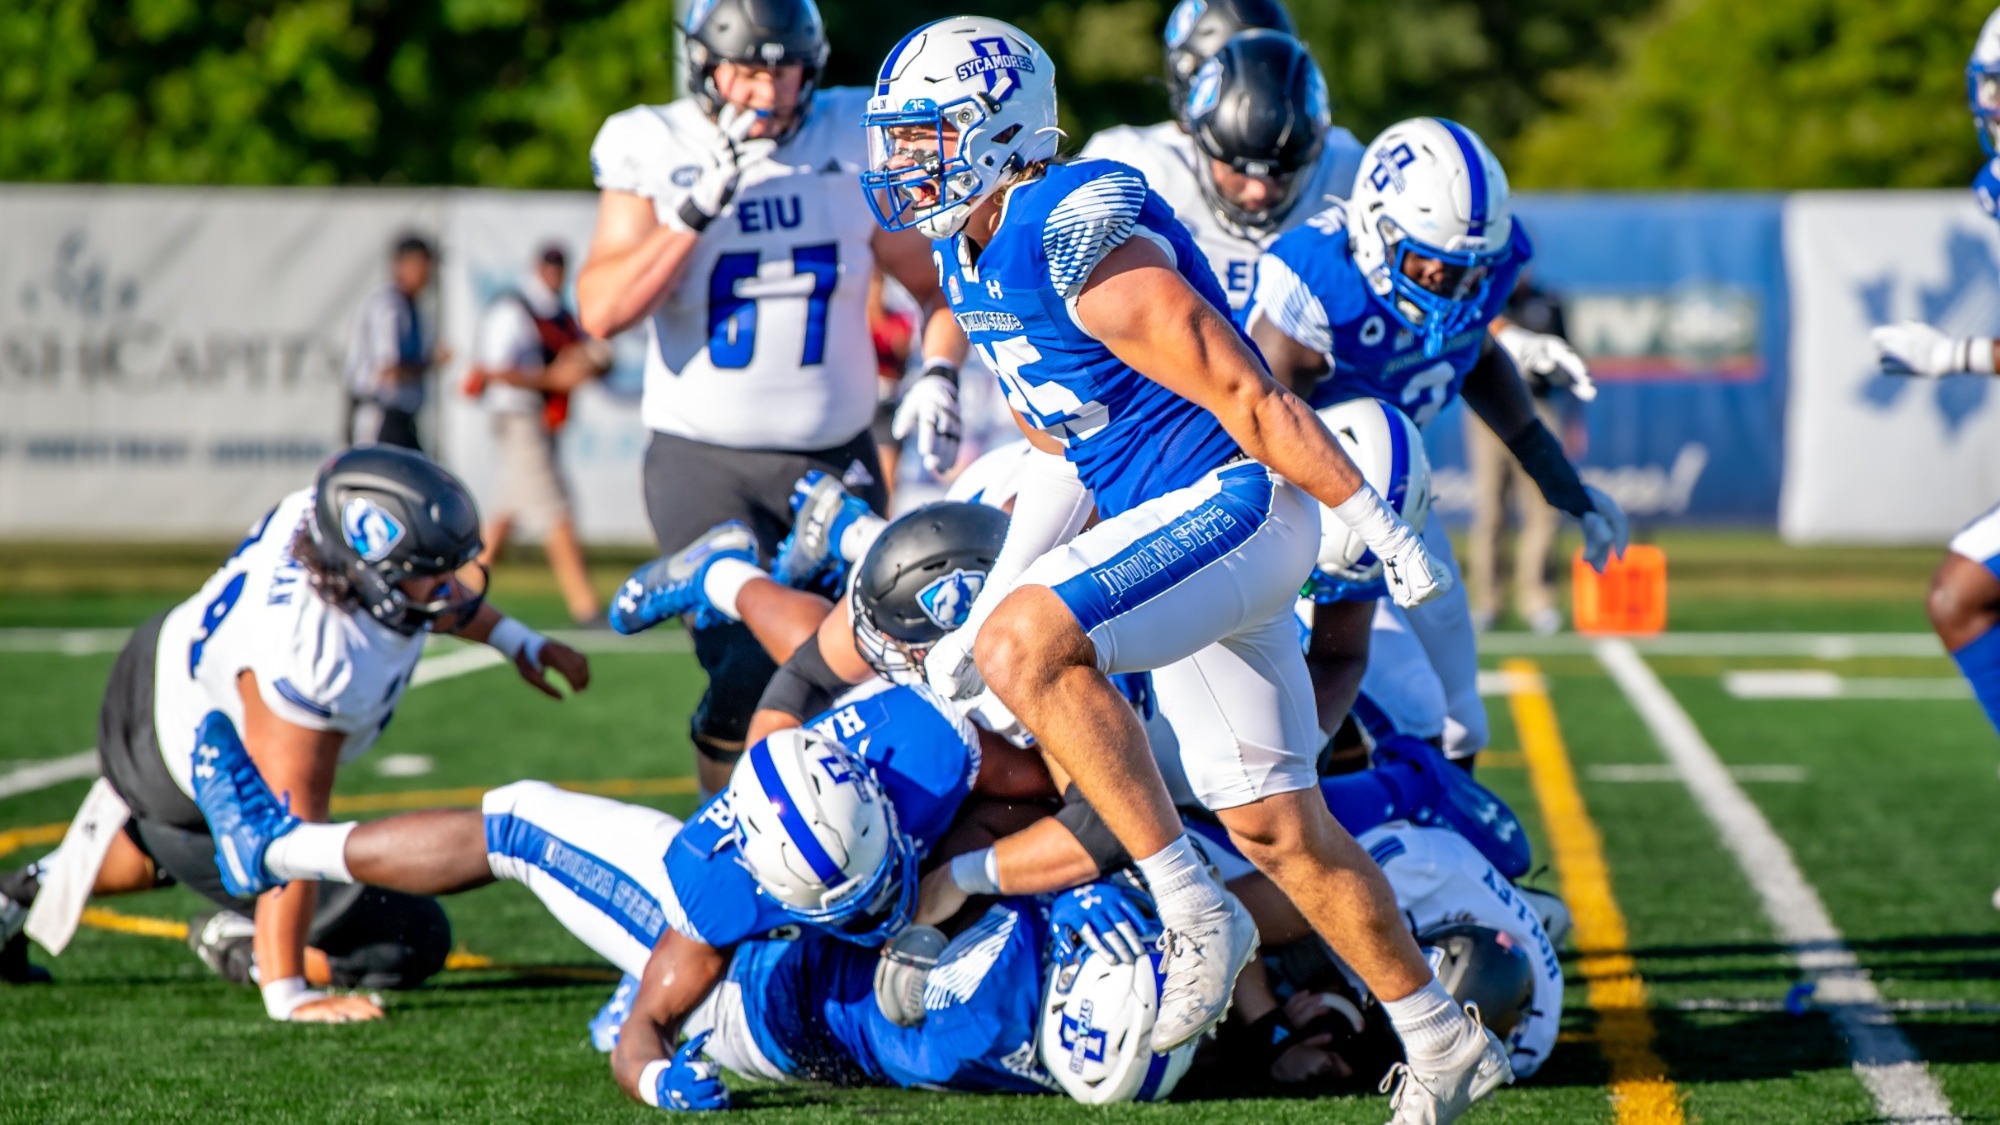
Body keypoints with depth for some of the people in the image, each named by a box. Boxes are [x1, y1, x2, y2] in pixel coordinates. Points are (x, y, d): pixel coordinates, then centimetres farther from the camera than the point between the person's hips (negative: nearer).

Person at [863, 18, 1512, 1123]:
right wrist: (990, 610, 18)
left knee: (1030, 647, -29)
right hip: (1164, 531, 10)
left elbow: (1245, 396, -20)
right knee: (1274, 826, 11)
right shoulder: (976, 257, 8)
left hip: (1234, 504, -10)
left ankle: (1195, 908, -22)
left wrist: (1378, 526, -17)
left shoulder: (1081, 241, -21)